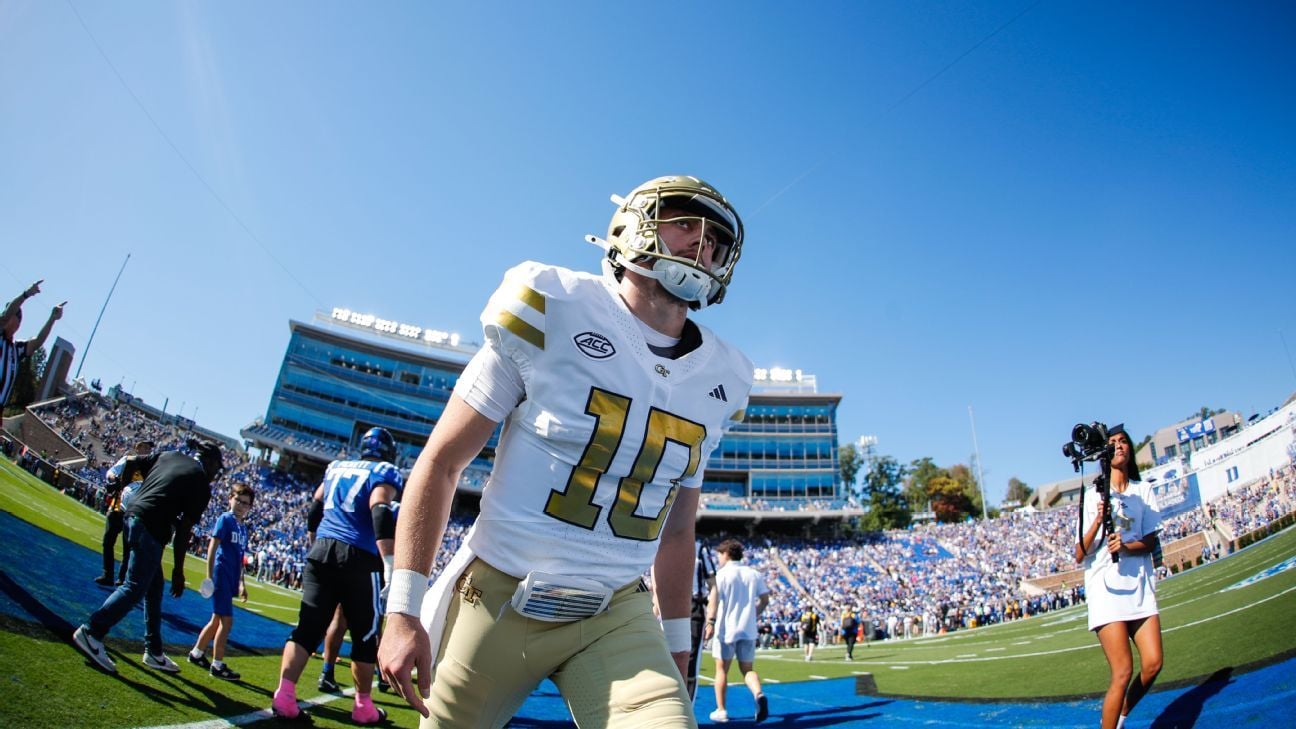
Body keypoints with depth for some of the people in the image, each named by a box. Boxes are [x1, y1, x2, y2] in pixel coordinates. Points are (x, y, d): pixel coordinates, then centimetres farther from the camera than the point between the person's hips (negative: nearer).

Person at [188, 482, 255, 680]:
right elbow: (212, 547, -14)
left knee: (217, 620, 17)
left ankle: (196, 654, 32)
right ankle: (217, 665, 2)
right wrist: (209, 576, -20)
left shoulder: (243, 528, 13)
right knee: (226, 620, -6)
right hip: (221, 576, -8)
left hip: (231, 580, 8)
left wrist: (241, 583, 20)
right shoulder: (225, 519, -9)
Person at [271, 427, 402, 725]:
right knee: (365, 635, 6)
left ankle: (284, 694, -5)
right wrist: (390, 564, -22)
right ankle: (363, 706, 14)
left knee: (309, 626, 6)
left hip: (321, 551, 5)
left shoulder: (336, 467, 17)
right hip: (359, 559, -5)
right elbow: (380, 513, -17)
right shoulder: (384, 473, -2)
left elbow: (315, 509, 23)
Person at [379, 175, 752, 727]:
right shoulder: (551, 311, -11)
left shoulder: (718, 380, 3)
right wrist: (404, 609, -8)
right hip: (500, 597, -2)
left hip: (618, 617, 3)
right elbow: (441, 461, -7)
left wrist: (677, 645, 16)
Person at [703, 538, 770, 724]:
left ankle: (721, 710, 12)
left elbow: (714, 599, -20)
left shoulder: (721, 574, -6)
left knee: (722, 670, 10)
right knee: (748, 669, 11)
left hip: (725, 629, -3)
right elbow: (765, 599, 10)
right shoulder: (754, 574, 7)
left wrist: (710, 622, -26)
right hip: (748, 630, 4)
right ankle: (759, 694, -16)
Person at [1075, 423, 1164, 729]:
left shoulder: (1144, 490, 7)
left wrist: (1126, 546, -17)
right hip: (1106, 589, -4)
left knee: (1153, 663, -2)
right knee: (1123, 672, -10)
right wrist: (1098, 521, -22)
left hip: (1140, 587, 4)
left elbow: (1150, 542, 4)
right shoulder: (1093, 496, -3)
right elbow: (1079, 556, -7)